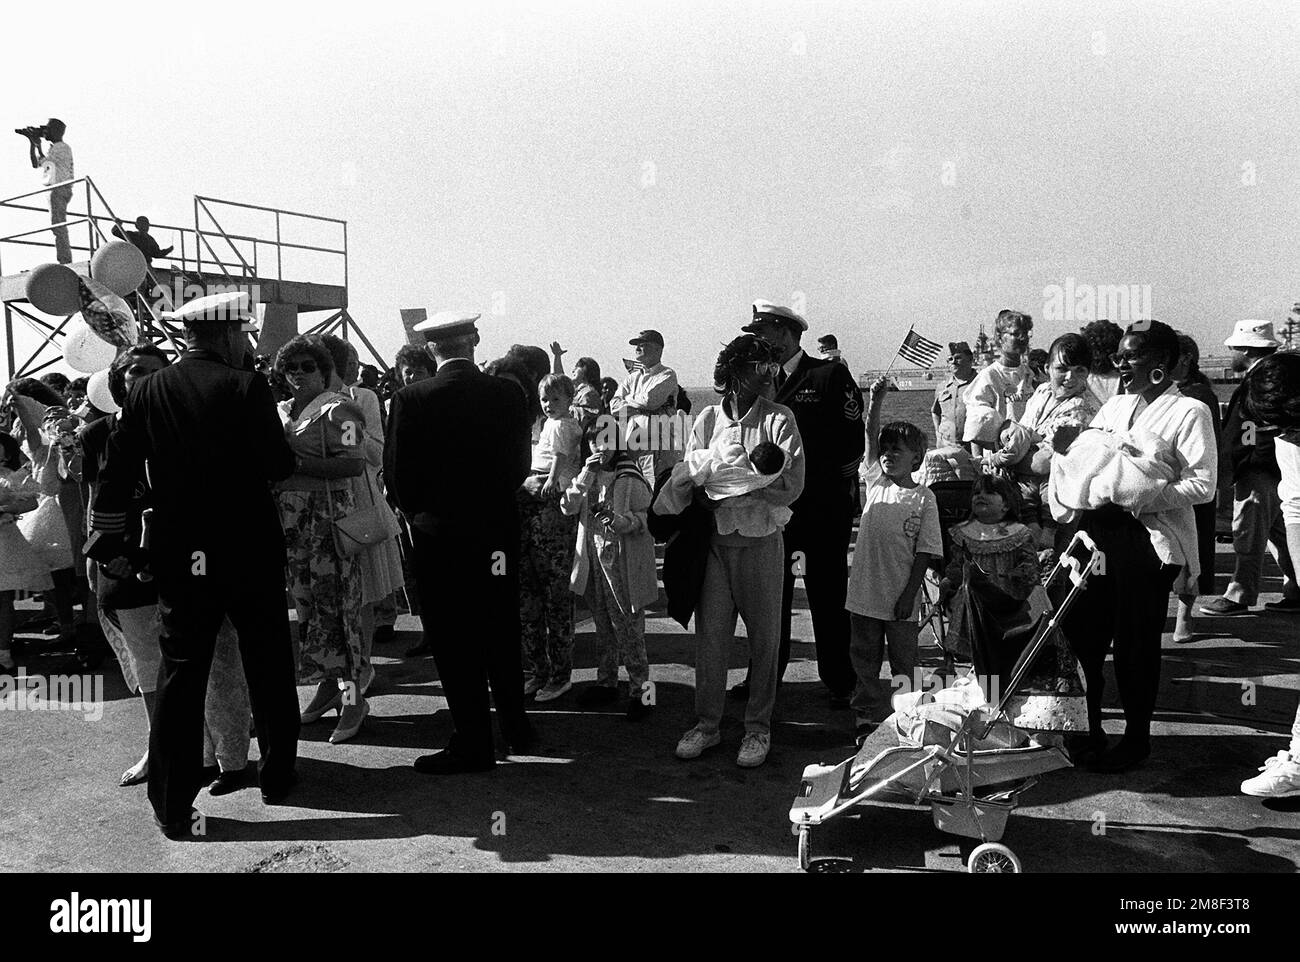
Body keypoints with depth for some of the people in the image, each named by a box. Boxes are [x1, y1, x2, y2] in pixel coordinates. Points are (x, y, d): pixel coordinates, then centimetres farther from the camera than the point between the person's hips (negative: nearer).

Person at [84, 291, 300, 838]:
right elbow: (279, 466, -12)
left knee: (179, 677, 8)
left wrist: (108, 543, 10)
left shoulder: (147, 392, 2)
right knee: (268, 668, 13)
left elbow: (117, 473, 2)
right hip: (251, 554, -2)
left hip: (181, 560, 3)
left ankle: (172, 807, 14)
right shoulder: (246, 387, -10)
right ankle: (277, 777, 26)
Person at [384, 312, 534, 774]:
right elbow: (519, 465, 2)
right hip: (499, 532, 4)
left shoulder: (410, 400, -12)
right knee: (502, 632, 18)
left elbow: (398, 473, -6)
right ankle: (515, 726, 31)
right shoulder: (507, 393, -4)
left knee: (454, 639, 6)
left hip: (439, 534, -3)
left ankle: (473, 744, 13)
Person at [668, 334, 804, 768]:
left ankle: (758, 727, 23)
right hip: (713, 540, 2)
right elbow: (686, 475, 8)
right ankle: (707, 723, 23)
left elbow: (790, 485, -13)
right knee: (709, 634, 7)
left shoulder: (779, 419, -5)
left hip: (759, 541, -2)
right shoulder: (708, 419, 4)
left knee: (763, 637, 8)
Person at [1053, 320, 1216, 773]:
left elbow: (1202, 484, -12)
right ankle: (1087, 731, 22)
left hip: (1149, 538, -6)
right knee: (1081, 634, 6)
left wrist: (1136, 499, -18)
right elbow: (1083, 463, 17)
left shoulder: (1188, 412, -3)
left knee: (1135, 644, 2)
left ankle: (1137, 738, 21)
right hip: (1098, 530, 6)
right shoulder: (1113, 407, 17)